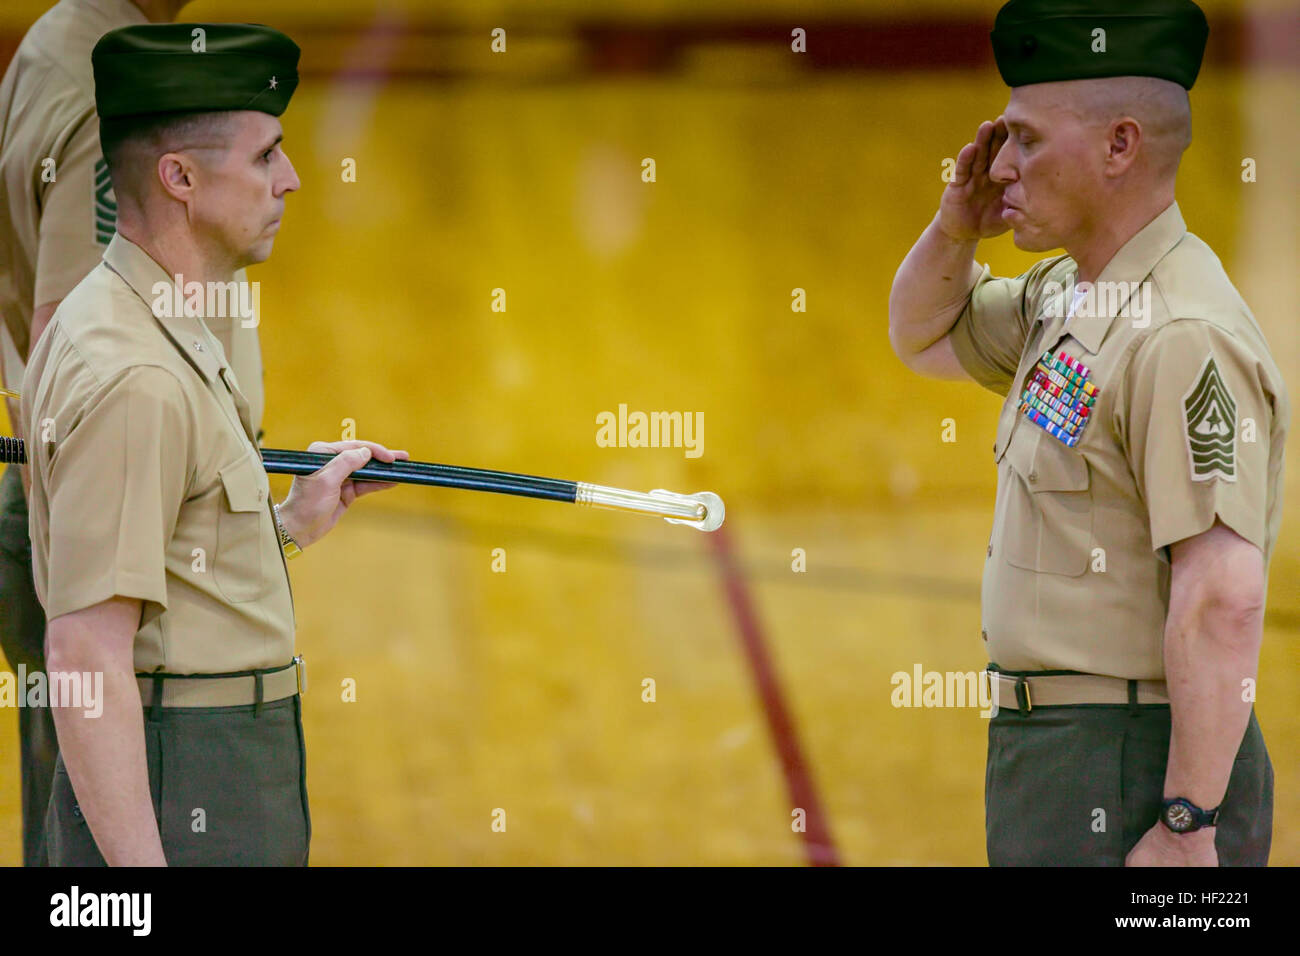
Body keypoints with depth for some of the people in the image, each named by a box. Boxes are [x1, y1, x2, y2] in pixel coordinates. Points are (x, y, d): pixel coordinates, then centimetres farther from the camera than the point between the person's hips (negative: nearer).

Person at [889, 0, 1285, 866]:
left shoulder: (1182, 338, -20)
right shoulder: (1063, 300, 11)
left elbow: (1222, 605, -25)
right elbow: (923, 338, 32)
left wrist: (1187, 826, -27)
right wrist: (956, 226, 10)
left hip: (1136, 769, -10)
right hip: (1043, 749, 10)